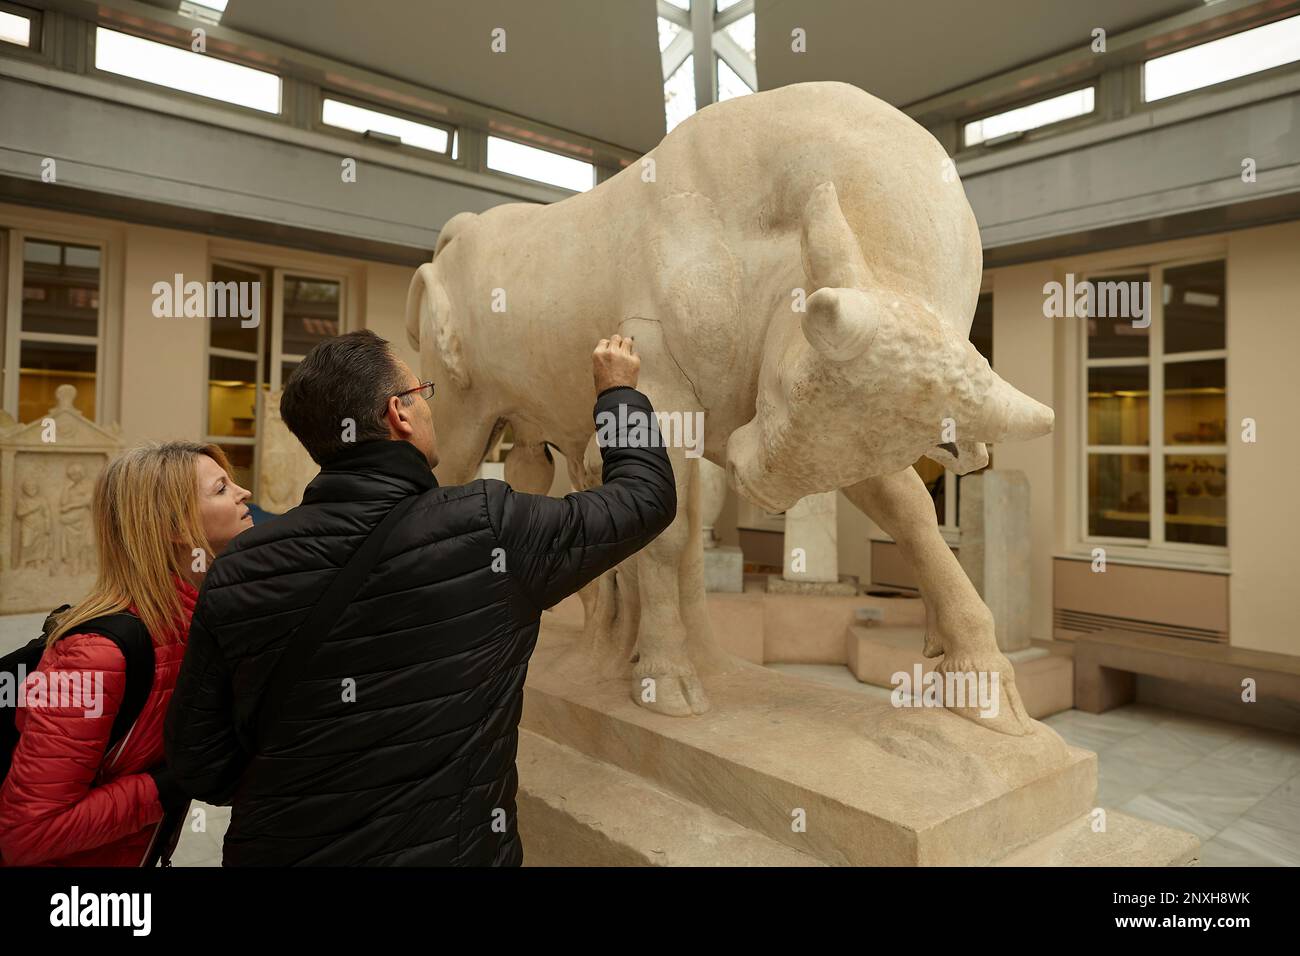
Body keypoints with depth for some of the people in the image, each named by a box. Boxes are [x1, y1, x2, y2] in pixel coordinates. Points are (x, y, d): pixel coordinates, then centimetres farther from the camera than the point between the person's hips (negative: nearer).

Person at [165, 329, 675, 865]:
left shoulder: (236, 573, -12)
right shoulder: (490, 529, -21)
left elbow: (199, 767, -4)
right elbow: (647, 494, -6)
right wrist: (618, 391, 10)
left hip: (278, 850, 3)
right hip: (451, 850, -3)